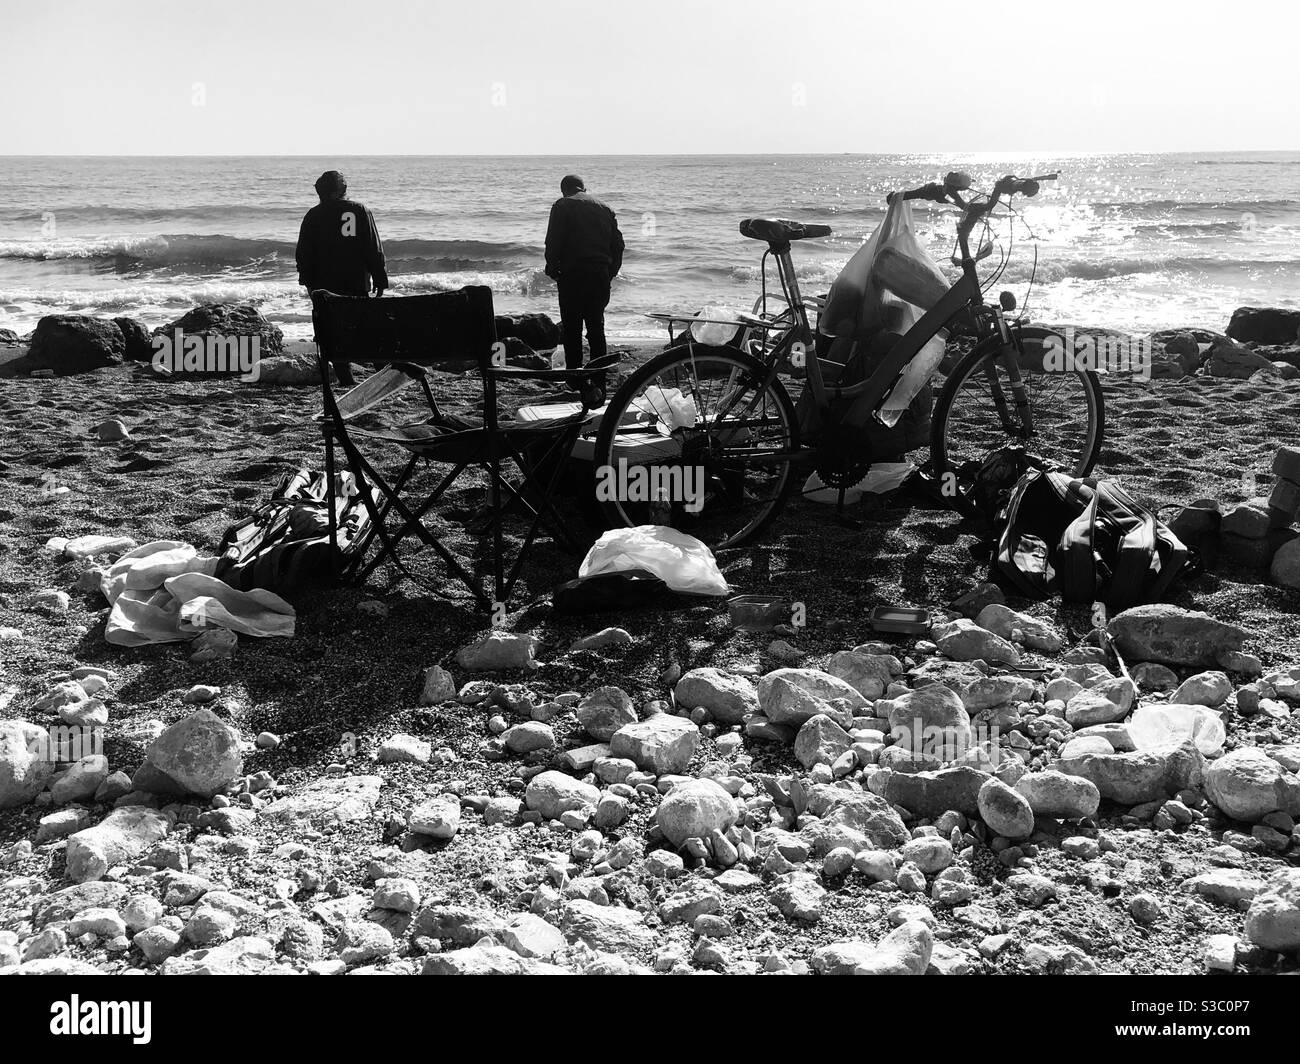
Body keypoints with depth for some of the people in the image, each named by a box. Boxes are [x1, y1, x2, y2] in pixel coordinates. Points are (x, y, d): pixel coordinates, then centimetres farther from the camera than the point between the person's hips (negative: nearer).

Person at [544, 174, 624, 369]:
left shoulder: (562, 206, 0)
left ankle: (574, 370, -1)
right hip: (600, 275, 5)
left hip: (572, 273, -4)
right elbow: (618, 242, 12)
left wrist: (552, 268, 1)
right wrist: (611, 271, 17)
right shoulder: (604, 208, 15)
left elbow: (553, 242, -9)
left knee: (571, 327, 1)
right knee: (596, 326, 11)